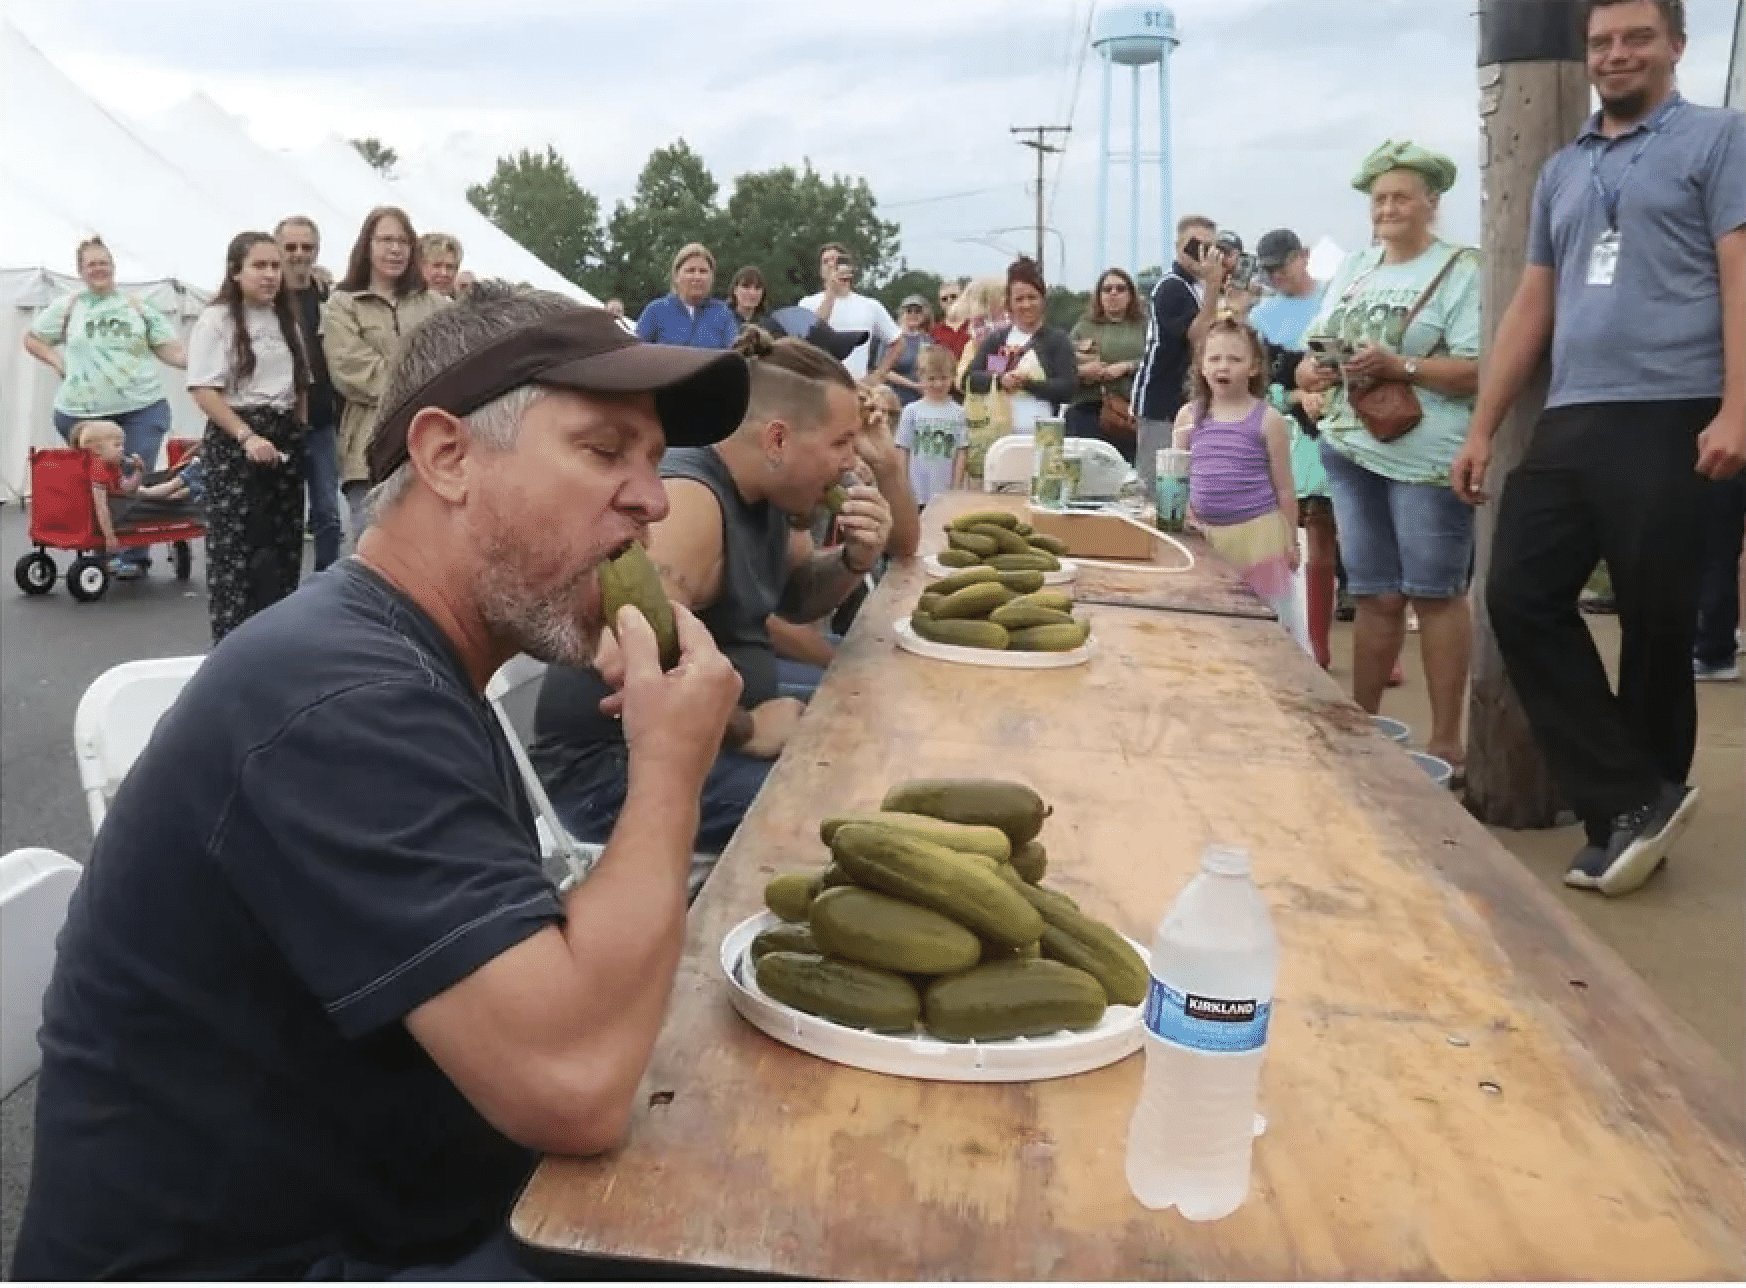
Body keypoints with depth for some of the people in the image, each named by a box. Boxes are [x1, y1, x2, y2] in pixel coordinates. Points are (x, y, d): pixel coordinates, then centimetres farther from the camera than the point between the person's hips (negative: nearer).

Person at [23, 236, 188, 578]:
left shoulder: (138, 306, 6)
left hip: (141, 410, -1)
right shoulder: (67, 307, 7)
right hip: (82, 414, 1)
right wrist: (60, 364, 2)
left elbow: (170, 350, 6)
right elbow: (32, 339, 17)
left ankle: (134, 557, 5)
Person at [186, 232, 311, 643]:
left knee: (284, 541, 8)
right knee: (234, 545, -6)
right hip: (234, 440, -6)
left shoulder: (285, 319, 12)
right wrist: (248, 436, -21)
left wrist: (298, 433, 8)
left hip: (284, 439, 6)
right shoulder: (216, 319, -6)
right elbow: (204, 391, -14)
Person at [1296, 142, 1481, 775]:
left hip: (1427, 457, -5)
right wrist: (1316, 372, -8)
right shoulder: (1352, 269, 15)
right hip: (1351, 452, 5)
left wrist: (1400, 366, -22)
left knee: (1434, 595, -1)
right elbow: (1307, 362, 14)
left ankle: (1446, 740, 7)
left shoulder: (1460, 270, -3)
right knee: (1375, 596, 11)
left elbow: (1479, 369, -13)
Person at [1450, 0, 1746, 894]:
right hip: (1566, 425, 6)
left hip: (1669, 421, -5)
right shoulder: (1561, 172, 21)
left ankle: (1634, 807, 15)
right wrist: (1482, 428, 13)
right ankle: (1632, 800, 2)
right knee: (1519, 600, -4)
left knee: (1655, 627, 0)